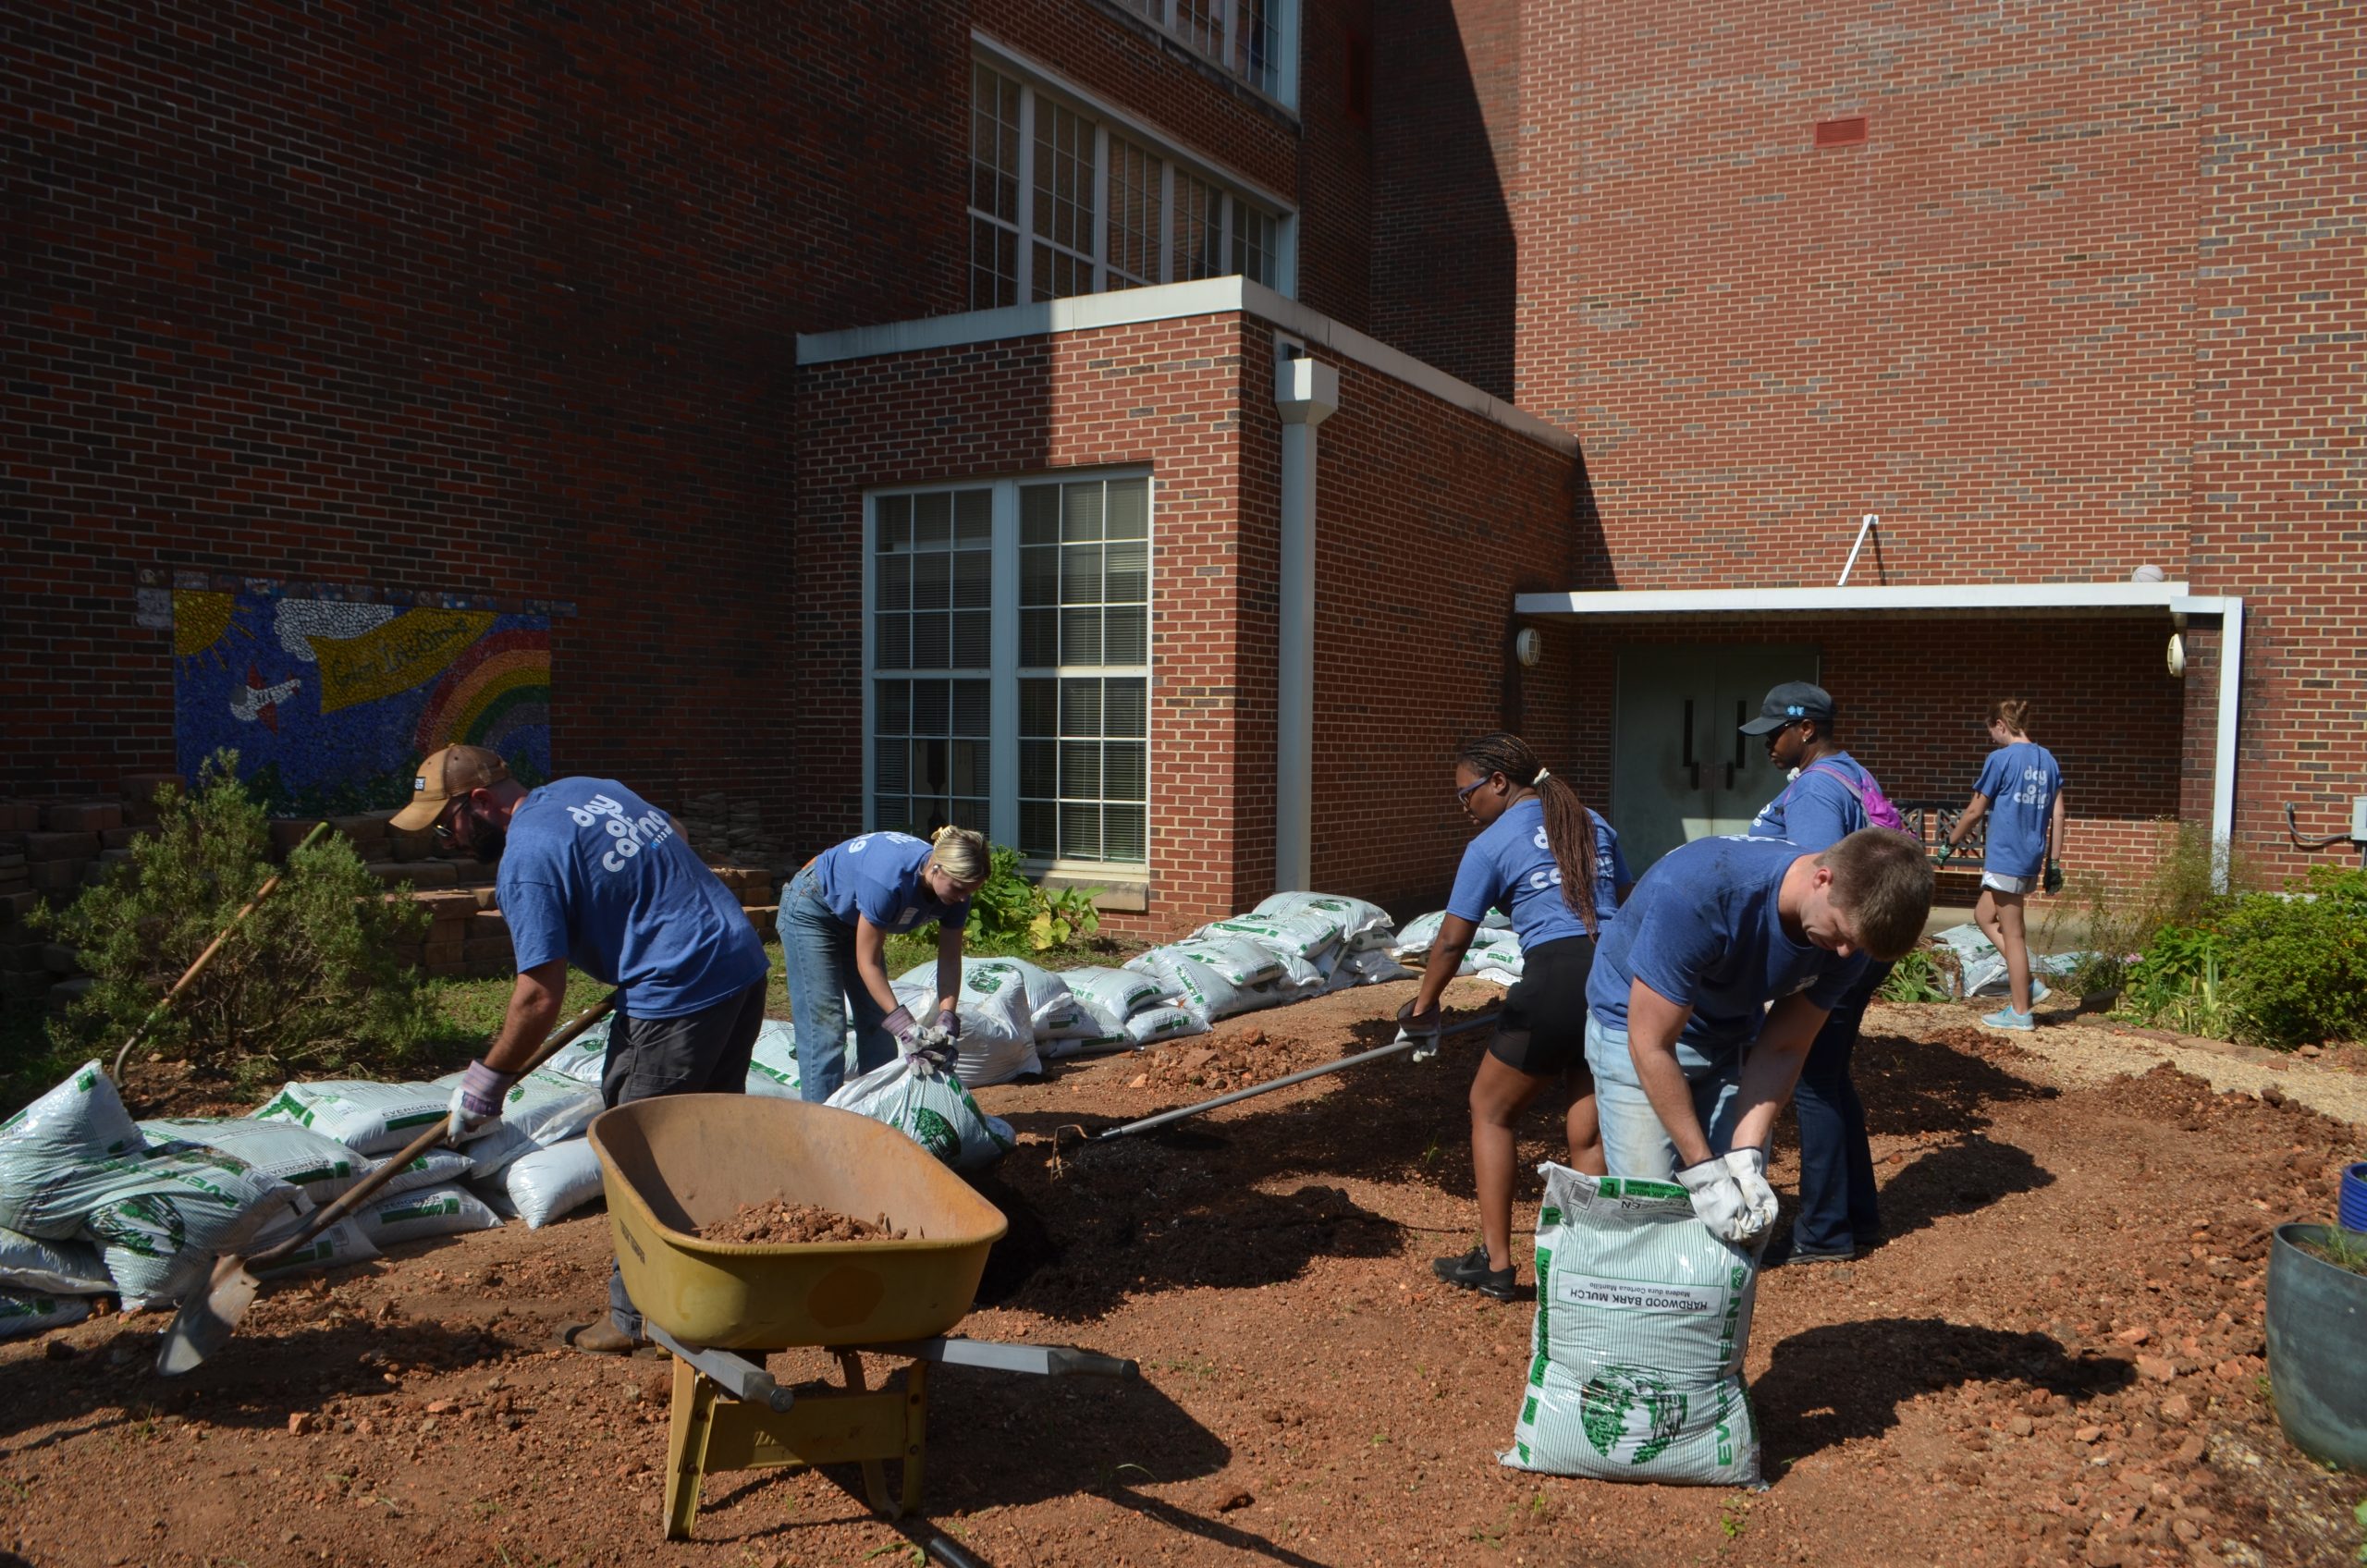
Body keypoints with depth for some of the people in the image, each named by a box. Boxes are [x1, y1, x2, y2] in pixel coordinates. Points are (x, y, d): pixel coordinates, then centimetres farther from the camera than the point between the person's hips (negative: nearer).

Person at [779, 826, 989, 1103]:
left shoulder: (954, 887, -20)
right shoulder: (891, 879, -40)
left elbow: (950, 960, -12)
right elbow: (867, 963, -30)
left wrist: (946, 1020, -24)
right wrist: (904, 1026, -33)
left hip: (853, 918, 7)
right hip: (812, 911, -7)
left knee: (878, 1023, 4)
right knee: (825, 1028, -12)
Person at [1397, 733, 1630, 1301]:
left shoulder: (1492, 844, 2)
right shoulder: (1593, 824, 18)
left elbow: (1453, 939, 4)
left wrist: (1423, 1004, 18)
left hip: (1557, 978, -5)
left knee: (1491, 1108, 13)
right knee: (1588, 1131, 12)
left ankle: (1495, 1262, 13)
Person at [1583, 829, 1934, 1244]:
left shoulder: (1849, 929, -19)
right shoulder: (1696, 890, -37)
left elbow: (1782, 1049, -9)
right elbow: (1651, 1044, -30)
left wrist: (1745, 1158, -21)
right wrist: (1704, 1175, -27)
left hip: (1733, 1037, 5)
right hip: (1636, 1027, -5)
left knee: (1749, 1216, -1)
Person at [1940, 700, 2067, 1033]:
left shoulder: (2001, 759, -10)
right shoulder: (2048, 760, 10)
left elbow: (1975, 811, -6)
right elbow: (2057, 815, 9)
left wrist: (1950, 844, 8)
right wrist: (2054, 863, 12)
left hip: (2005, 857, -8)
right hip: (2032, 857, 8)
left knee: (2012, 933, -1)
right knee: (1984, 914, 21)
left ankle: (2020, 1012, 5)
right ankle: (2025, 985, 15)